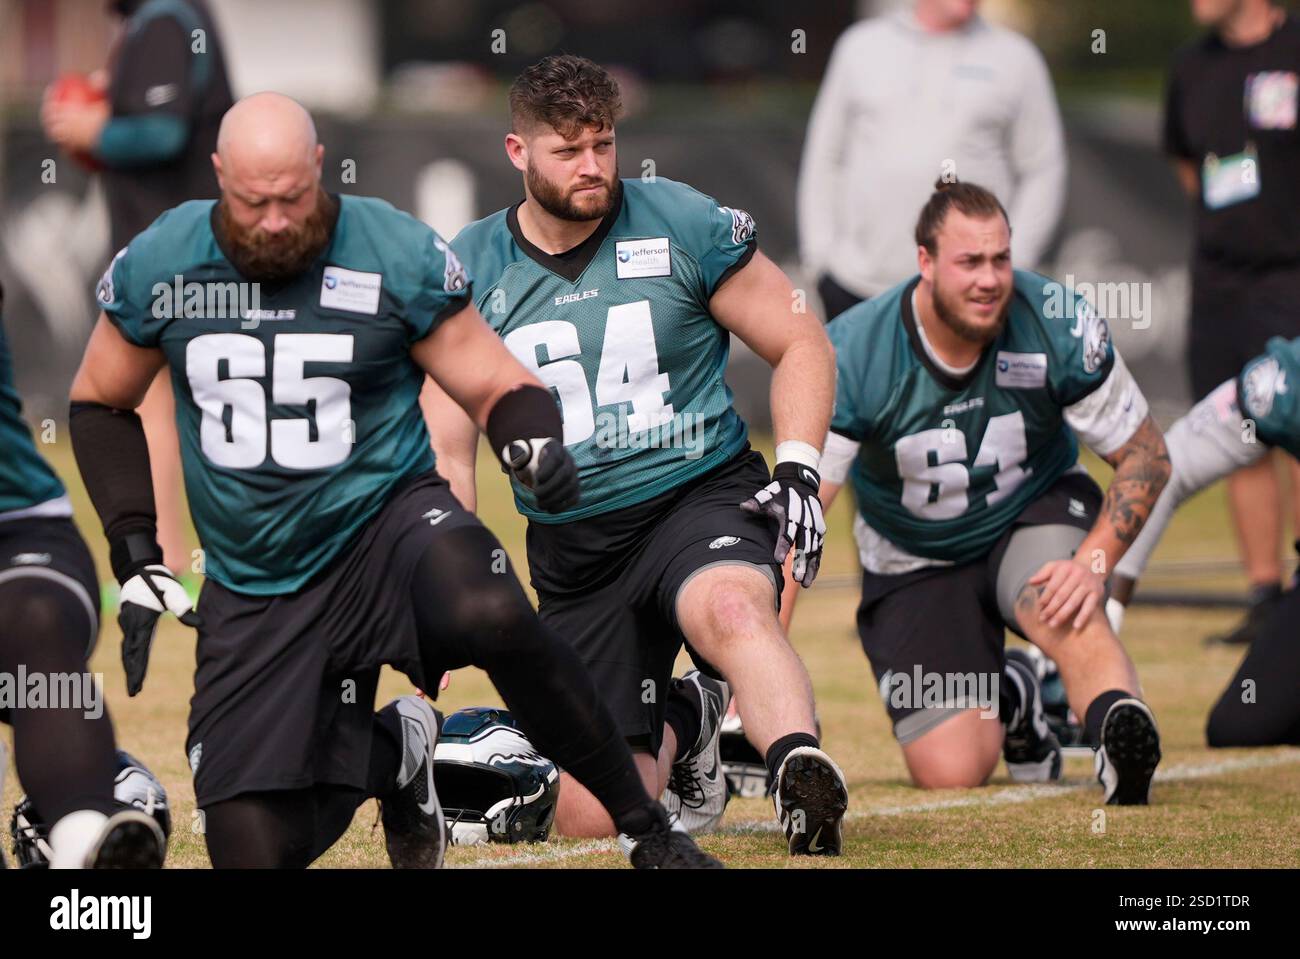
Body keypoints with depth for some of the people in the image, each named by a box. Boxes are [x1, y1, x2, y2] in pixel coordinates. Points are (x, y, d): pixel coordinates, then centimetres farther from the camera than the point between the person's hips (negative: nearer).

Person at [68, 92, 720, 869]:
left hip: (385, 520, -3)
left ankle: (649, 830, -22)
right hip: (254, 590, 3)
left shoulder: (398, 257, -10)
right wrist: (135, 557, 4)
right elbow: (100, 404, 12)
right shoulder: (157, 267, -3)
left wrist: (536, 442, -26)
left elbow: (494, 384, -3)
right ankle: (391, 752, 28)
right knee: (253, 849, -4)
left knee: (492, 619, -38)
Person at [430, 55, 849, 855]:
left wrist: (798, 469, -10)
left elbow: (800, 343, 5)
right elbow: (448, 449, 4)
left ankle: (801, 771, -57)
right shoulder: (470, 272, 1)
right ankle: (682, 723, 29)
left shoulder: (683, 225, -3)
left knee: (732, 610, -40)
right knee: (593, 817, 0)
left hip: (701, 496, -3)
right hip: (572, 546, 3)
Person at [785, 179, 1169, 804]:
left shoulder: (1061, 326, -19)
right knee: (949, 774, -11)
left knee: (1069, 618, -37)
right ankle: (1005, 701, 19)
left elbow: (1145, 457, -8)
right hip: (915, 560, 0)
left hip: (1036, 514, 0)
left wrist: (1093, 563, -25)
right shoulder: (851, 355, -23)